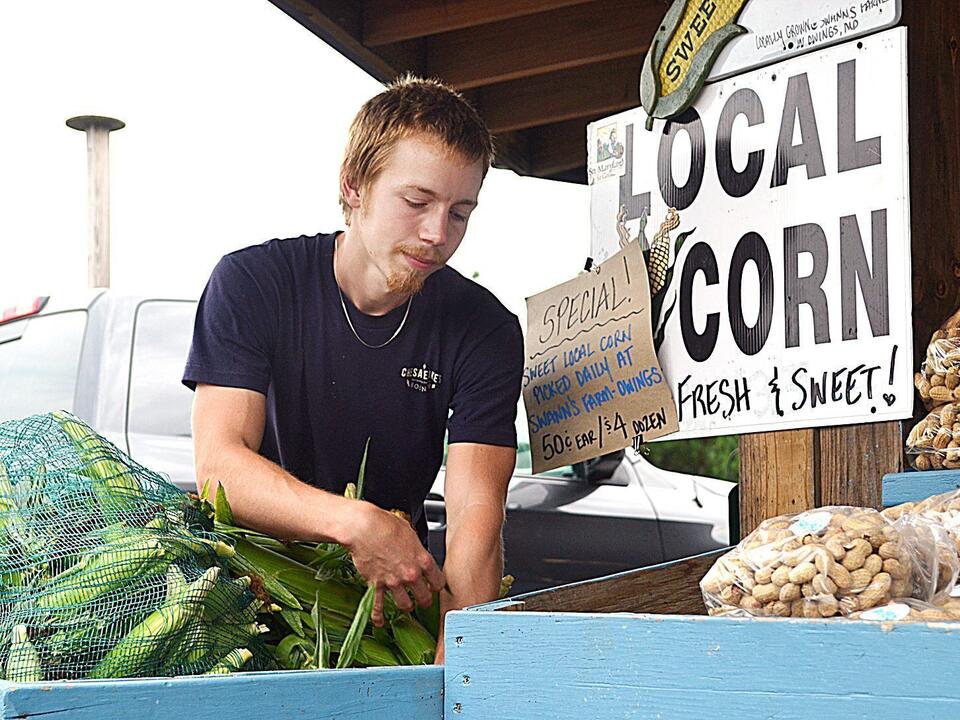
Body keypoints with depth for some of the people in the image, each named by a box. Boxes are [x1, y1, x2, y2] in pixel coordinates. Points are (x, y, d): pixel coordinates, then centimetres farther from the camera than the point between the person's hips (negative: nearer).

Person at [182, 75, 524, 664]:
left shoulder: (486, 331, -7)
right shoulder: (251, 284, -9)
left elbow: (477, 513, -19)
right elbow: (219, 463, -20)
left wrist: (455, 659, -37)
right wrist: (356, 522, -37)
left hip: (402, 581, 2)